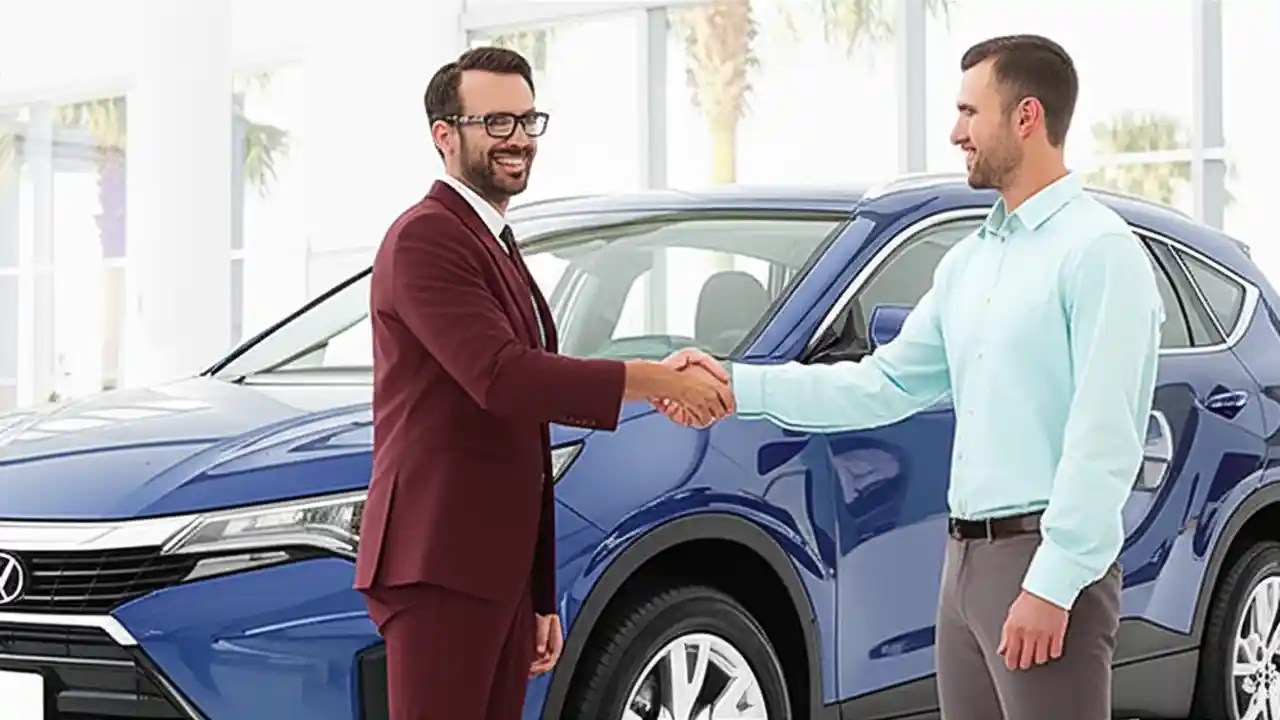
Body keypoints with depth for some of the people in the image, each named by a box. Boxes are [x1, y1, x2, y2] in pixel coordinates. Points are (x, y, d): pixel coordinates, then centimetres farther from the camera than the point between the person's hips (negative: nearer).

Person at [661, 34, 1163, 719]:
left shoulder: (1098, 250, -10)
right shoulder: (969, 259, 17)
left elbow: (1103, 438, -17)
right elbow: (885, 384, 16)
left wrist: (1053, 584, -21)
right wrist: (738, 386, 8)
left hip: (1045, 560, -8)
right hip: (967, 559, 9)